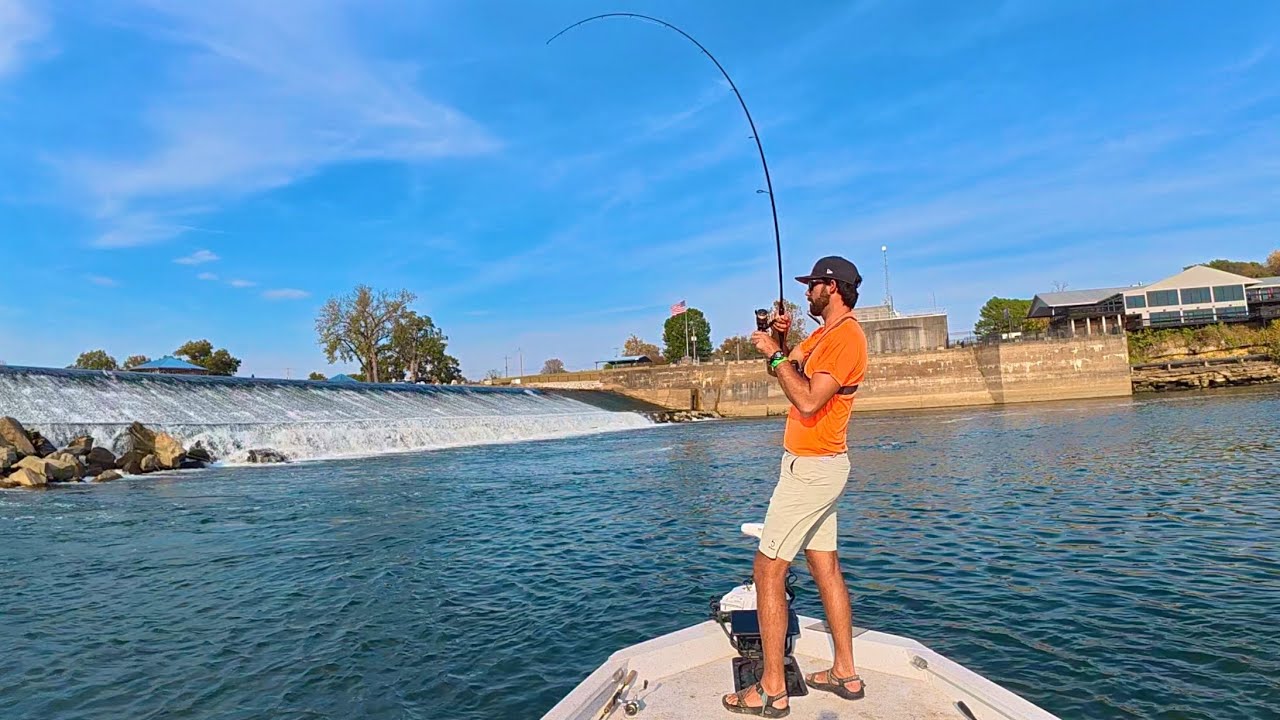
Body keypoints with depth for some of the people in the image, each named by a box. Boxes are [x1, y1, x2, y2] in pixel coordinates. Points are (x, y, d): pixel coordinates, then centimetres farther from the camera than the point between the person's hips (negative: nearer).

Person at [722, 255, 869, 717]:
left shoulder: (846, 336, -17)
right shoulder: (824, 334, 15)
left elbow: (808, 401, -26)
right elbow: (790, 366, 17)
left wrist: (775, 354, -19)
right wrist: (779, 339, 1)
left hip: (811, 468, -10)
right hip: (819, 466, 10)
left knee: (768, 570, -7)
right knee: (825, 567, 14)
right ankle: (845, 673, 24)